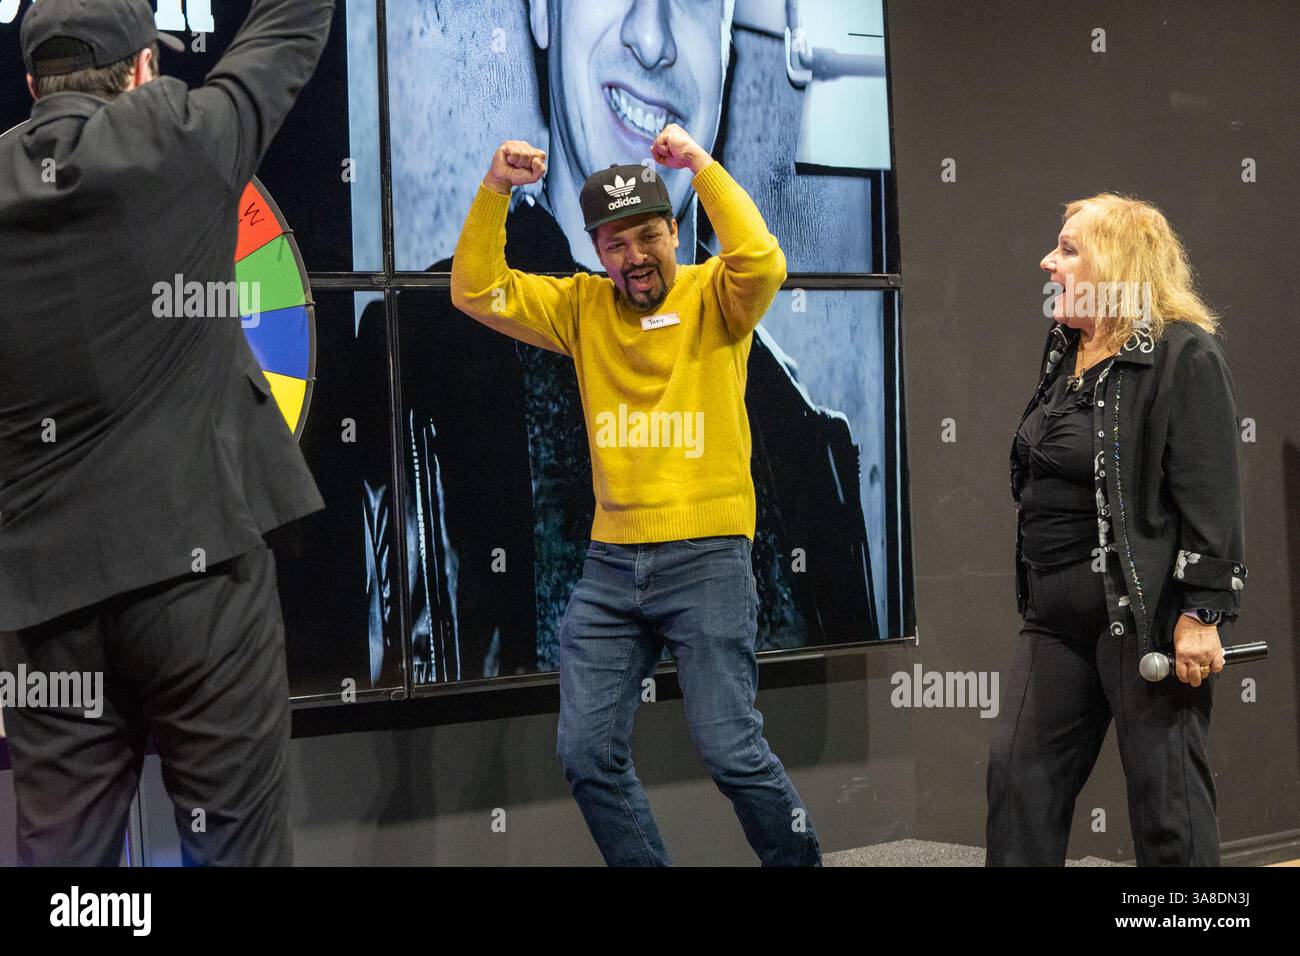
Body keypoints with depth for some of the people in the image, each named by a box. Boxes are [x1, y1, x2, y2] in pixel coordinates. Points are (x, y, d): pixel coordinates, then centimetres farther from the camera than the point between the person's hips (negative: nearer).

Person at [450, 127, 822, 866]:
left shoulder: (714, 298, -2)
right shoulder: (583, 306, 8)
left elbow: (763, 263, -23)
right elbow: (477, 291, 2)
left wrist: (701, 165, -20)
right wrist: (496, 192, -10)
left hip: (708, 557, -5)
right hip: (611, 562, 5)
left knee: (731, 749, -6)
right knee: (586, 753, 5)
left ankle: (800, 859, 15)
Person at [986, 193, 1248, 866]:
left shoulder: (1184, 355, -13)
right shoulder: (1064, 353, 13)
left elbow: (1212, 498, -18)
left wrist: (1202, 614, -22)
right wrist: (1035, 593, 21)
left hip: (1146, 617, -8)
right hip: (1058, 620, 9)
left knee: (1166, 797, -1)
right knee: (1019, 776, 7)